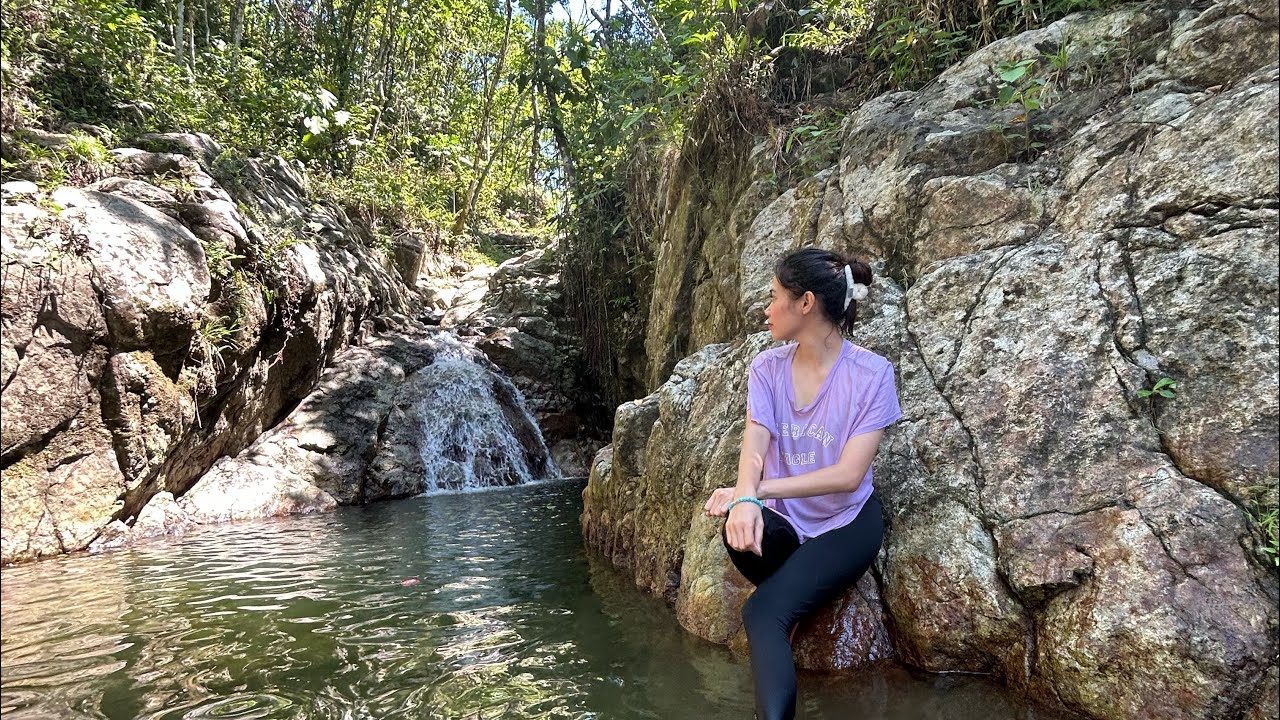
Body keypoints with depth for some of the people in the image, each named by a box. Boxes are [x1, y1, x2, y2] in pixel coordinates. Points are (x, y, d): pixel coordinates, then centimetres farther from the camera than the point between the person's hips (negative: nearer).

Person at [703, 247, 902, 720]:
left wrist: (758, 491, -29)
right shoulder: (767, 368, -2)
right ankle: (796, 592, -2)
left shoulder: (871, 373, -15)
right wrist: (746, 500, -39)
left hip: (846, 521, -4)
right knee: (739, 533, -30)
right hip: (783, 517, 4)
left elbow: (849, 474, -21)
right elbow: (755, 447, -16)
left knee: (763, 611, -27)